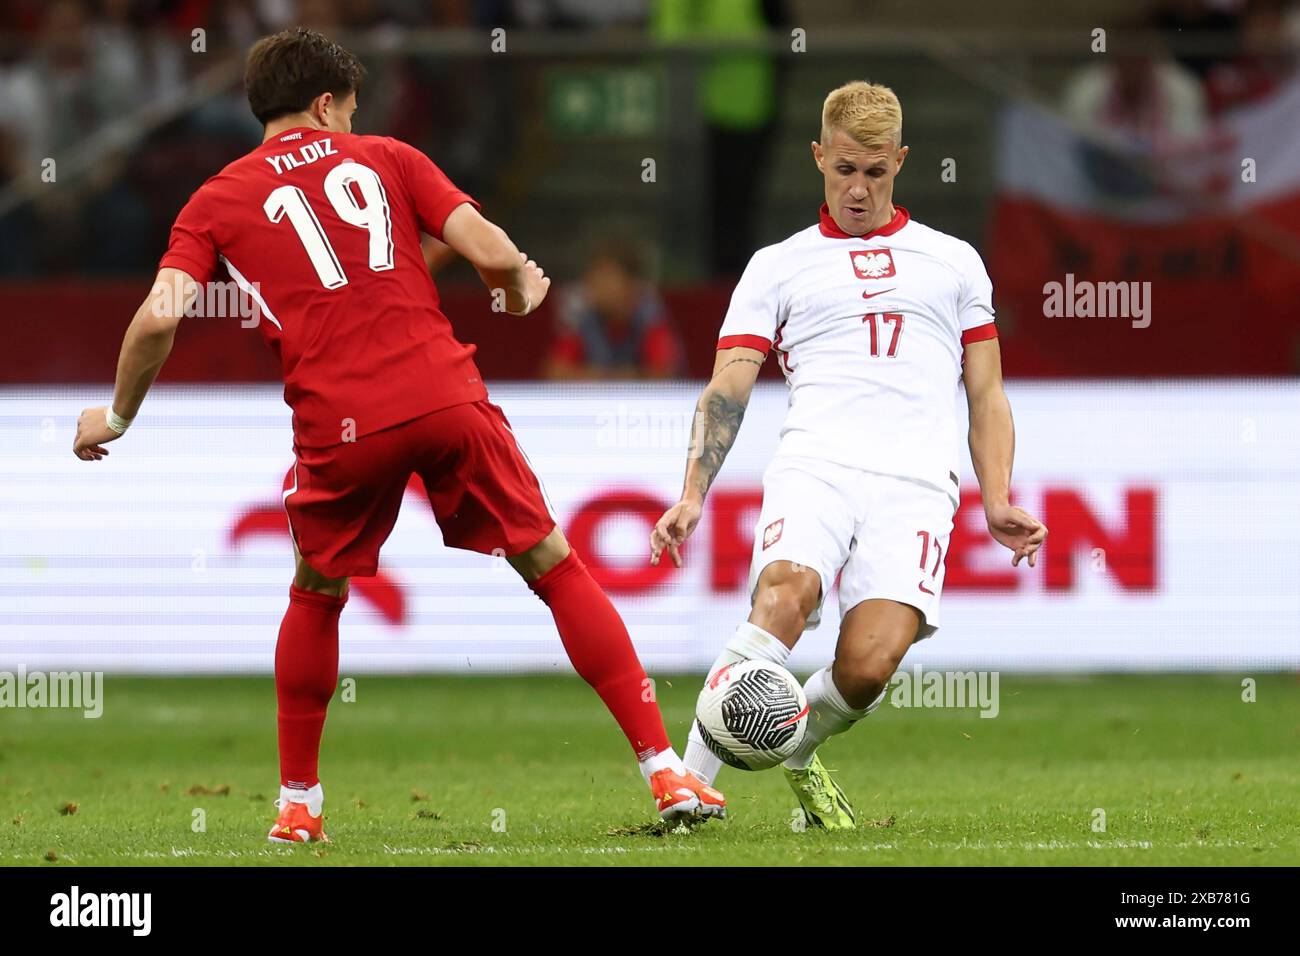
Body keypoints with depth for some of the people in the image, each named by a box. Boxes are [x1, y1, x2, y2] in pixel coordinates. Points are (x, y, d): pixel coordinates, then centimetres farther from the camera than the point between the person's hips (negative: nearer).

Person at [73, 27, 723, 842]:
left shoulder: (217, 202, 13)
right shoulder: (385, 160, 15)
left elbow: (159, 317, -1)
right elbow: (492, 253, 4)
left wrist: (117, 415, 14)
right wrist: (521, 295, 27)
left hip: (340, 430, 0)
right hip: (448, 399, 0)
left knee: (316, 597, 25)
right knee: (556, 569, 10)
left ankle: (299, 802, 26)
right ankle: (664, 769, 3)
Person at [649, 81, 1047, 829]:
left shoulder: (954, 261, 24)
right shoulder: (778, 266, 20)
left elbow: (987, 394, 24)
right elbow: (728, 389, 10)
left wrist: (998, 501, 8)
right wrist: (692, 497, -4)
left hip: (916, 482, 1)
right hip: (817, 465, -1)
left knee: (870, 665, -21)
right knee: (786, 594, -33)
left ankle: (795, 752, 12)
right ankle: (690, 785, -28)